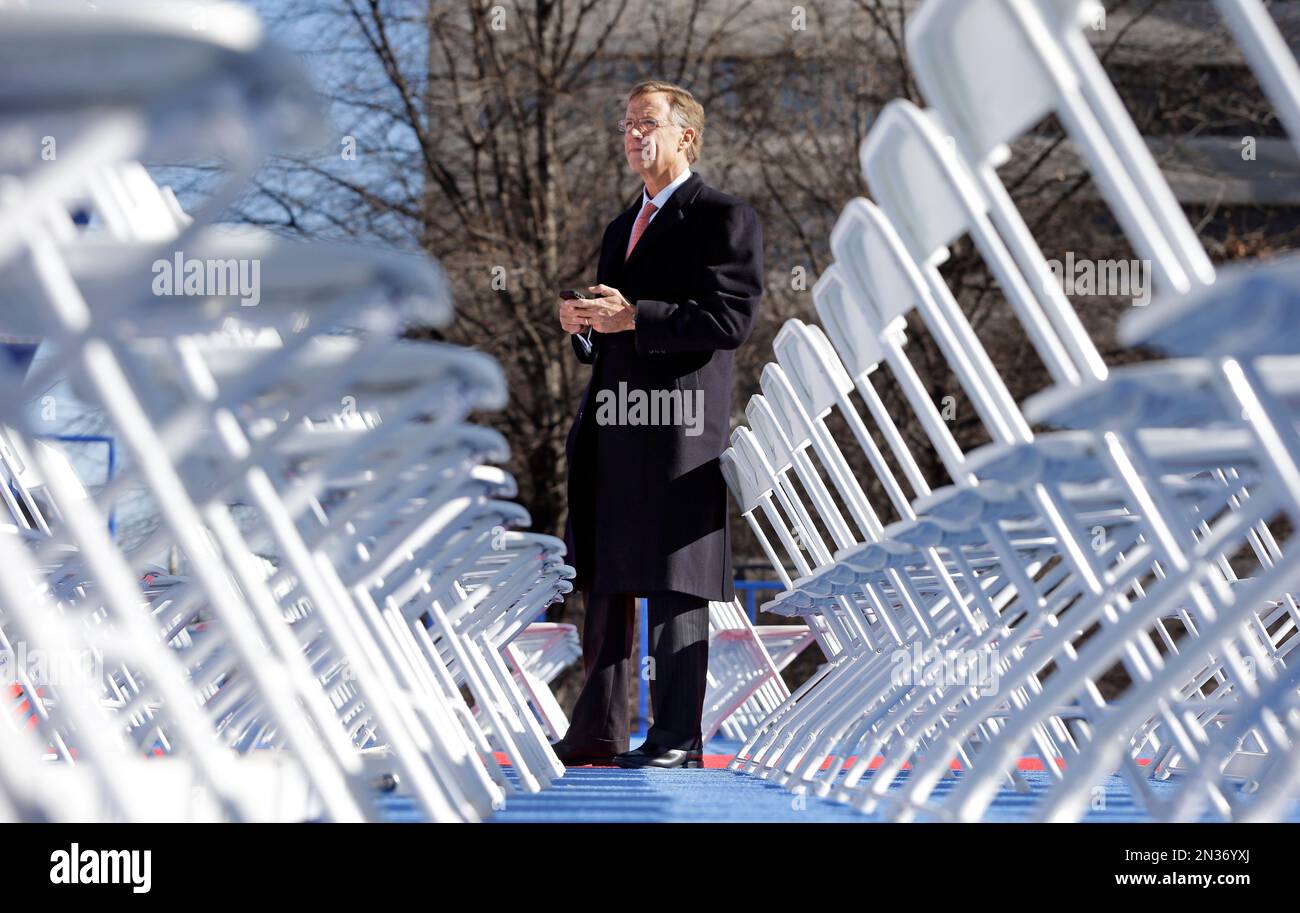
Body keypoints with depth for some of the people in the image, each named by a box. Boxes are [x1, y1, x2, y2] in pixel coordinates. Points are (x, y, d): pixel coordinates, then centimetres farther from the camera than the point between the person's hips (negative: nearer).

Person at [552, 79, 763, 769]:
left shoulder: (724, 219, -1)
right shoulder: (621, 228, 24)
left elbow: (730, 320, -12)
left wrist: (633, 317, -16)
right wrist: (583, 324, 5)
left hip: (678, 427, -8)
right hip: (610, 428, 8)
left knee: (675, 584, -6)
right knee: (603, 582, 9)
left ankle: (678, 737, -2)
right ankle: (597, 732, 14)